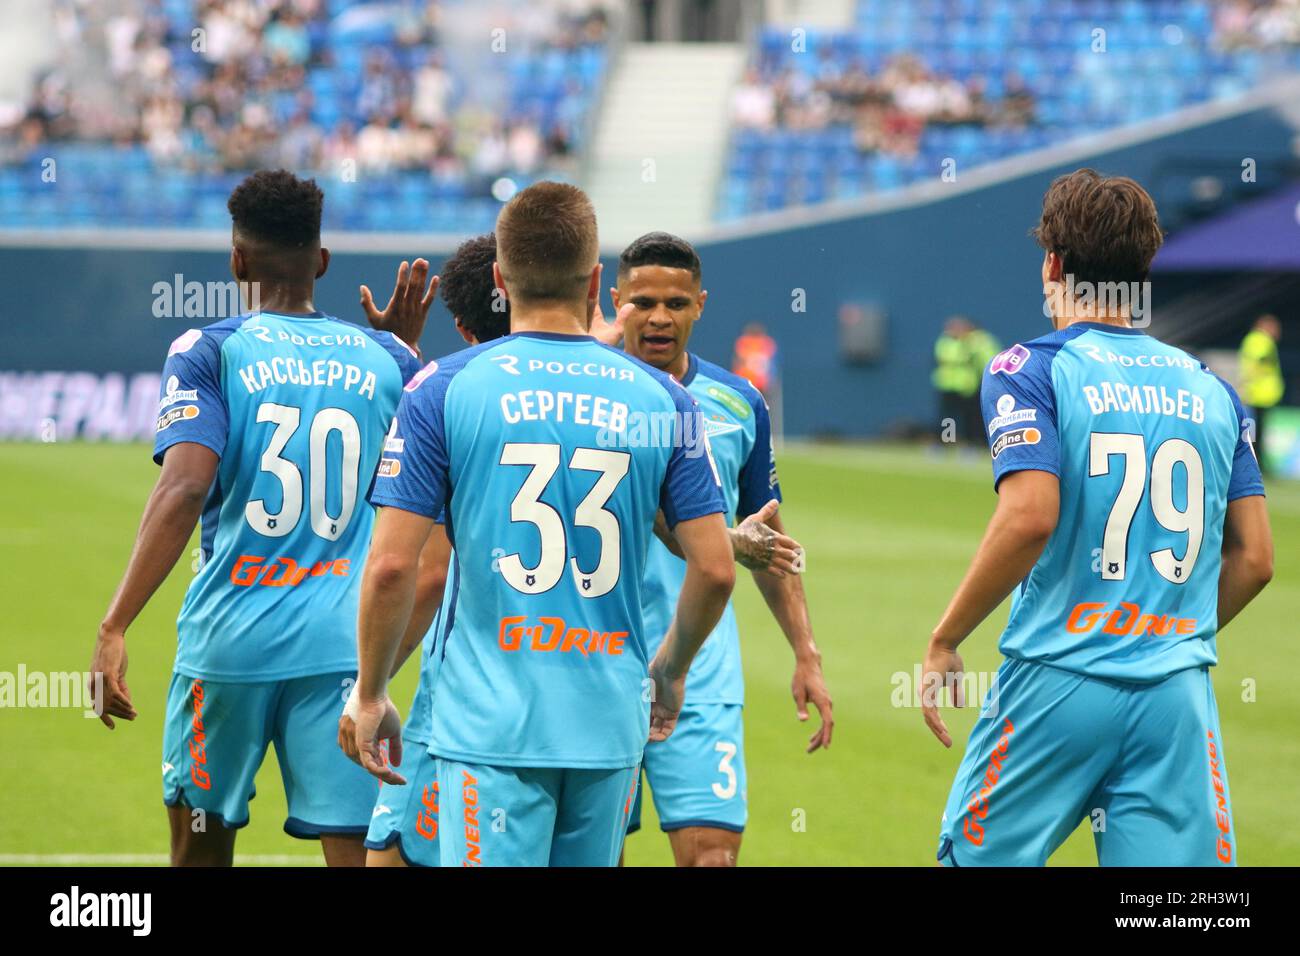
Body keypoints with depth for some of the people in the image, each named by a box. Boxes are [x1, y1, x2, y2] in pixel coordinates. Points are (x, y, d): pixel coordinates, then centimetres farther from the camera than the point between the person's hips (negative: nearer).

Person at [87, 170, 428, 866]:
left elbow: (184, 488, -18)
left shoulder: (208, 352, -4)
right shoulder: (386, 359, 7)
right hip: (344, 646, 2)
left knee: (201, 842, 15)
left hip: (229, 638, -2)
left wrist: (114, 627, -20)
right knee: (353, 850, -3)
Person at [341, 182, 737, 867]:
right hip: (611, 722, 3)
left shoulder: (443, 390, -4)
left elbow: (392, 565, -8)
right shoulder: (661, 400, 3)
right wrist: (669, 671, 21)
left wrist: (369, 695, 5)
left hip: (489, 724, -3)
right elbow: (715, 570, 2)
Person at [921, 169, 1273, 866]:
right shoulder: (1210, 388, 14)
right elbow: (1254, 558, 12)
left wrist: (942, 641, -7)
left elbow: (1030, 517, -16)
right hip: (1180, 698, 4)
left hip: (1059, 684, -4)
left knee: (975, 856, 9)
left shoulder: (1031, 370, -2)